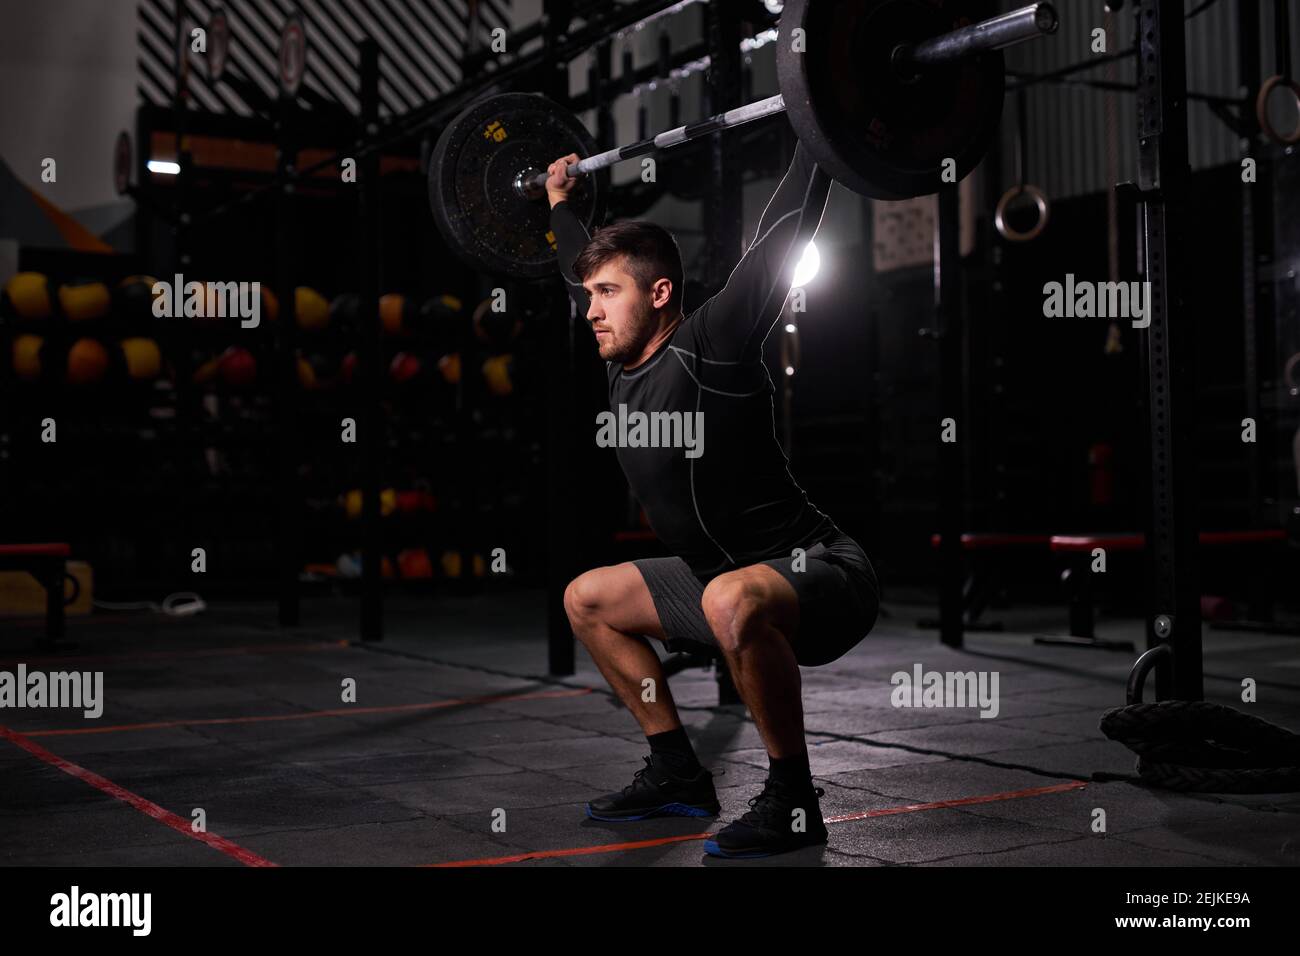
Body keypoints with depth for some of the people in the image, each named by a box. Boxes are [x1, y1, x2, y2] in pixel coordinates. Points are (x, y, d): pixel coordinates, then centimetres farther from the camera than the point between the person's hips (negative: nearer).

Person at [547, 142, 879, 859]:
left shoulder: (709, 350, -20)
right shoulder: (623, 367, 2)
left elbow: (783, 235, -25)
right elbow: (583, 271, 21)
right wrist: (559, 201, 31)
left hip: (822, 576, -9)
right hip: (727, 576, 9)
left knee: (735, 602, -41)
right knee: (587, 599, 16)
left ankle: (792, 801, -21)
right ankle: (678, 774, 18)